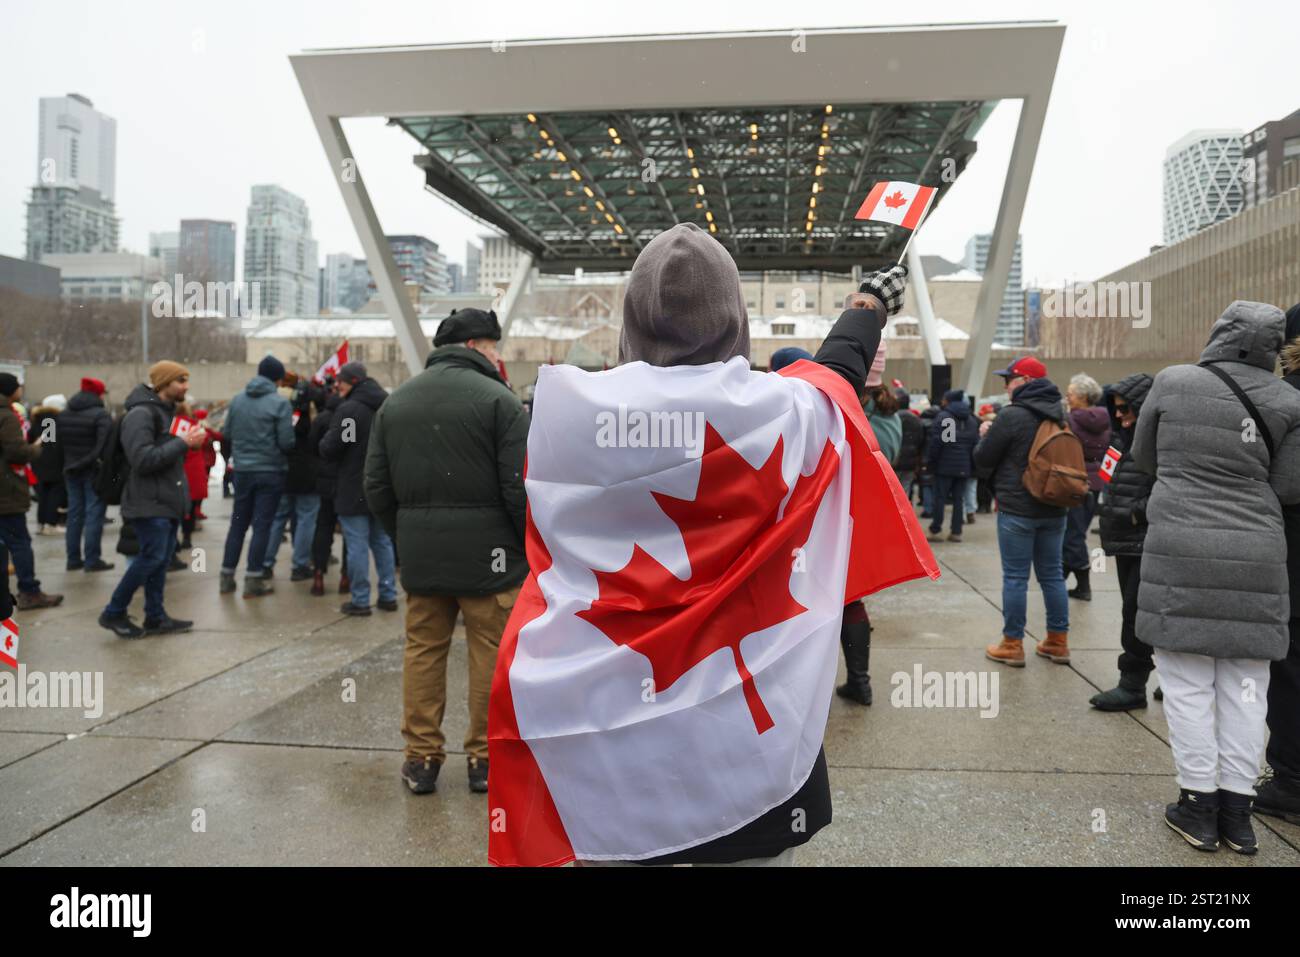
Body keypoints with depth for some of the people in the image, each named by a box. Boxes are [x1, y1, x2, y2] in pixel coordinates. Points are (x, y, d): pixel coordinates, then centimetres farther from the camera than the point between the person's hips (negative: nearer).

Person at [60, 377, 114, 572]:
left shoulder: (62, 415, 12)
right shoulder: (101, 415, -12)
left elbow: (58, 443, 14)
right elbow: (105, 445, -21)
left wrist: (66, 465, 16)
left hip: (71, 470, 7)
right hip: (94, 471, -7)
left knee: (74, 513, 12)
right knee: (94, 514, -3)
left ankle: (73, 558, 14)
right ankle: (92, 559, -3)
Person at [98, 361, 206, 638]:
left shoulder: (166, 411, 17)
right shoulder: (141, 414, -15)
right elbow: (143, 459, -24)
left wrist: (191, 440, 4)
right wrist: (183, 443, -22)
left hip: (166, 500, 9)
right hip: (149, 502, -9)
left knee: (161, 559, 9)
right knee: (152, 556, -11)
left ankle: (155, 617, 14)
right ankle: (114, 613, 2)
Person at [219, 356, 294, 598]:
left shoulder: (236, 400, 2)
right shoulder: (279, 403, -12)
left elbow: (227, 435, 5)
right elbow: (287, 442, -14)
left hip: (242, 471, 4)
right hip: (270, 472, -4)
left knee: (238, 523, 14)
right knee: (262, 525, 2)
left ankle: (227, 577, 19)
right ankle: (253, 580, 4)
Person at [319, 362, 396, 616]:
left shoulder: (349, 409, -16)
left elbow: (328, 450, -15)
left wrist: (326, 442, 5)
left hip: (354, 490, -7)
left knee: (357, 545, -1)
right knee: (383, 542, 14)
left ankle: (360, 600, 3)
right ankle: (388, 595, 18)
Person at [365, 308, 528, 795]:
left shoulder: (395, 401, 10)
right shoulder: (498, 400, -9)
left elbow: (377, 487, 11)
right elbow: (520, 488, -14)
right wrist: (532, 547, -2)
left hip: (420, 553, 5)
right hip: (486, 553, -5)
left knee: (423, 650, 13)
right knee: (491, 654, 6)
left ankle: (421, 757, 19)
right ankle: (485, 759, 14)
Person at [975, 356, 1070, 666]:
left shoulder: (1012, 416, -15)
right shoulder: (1061, 414, 9)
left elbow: (983, 460, -9)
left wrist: (985, 435, 12)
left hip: (1018, 509, -7)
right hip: (1054, 509, 7)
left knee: (1015, 577, 0)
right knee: (1052, 574, 14)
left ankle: (1012, 644, 5)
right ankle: (1058, 641, 20)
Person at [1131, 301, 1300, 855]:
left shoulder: (1172, 383, -1)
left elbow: (1143, 457, 11)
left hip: (1181, 549, -2)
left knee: (1188, 685, 5)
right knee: (1245, 688, 10)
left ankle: (1199, 806, 11)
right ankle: (1236, 809, 16)